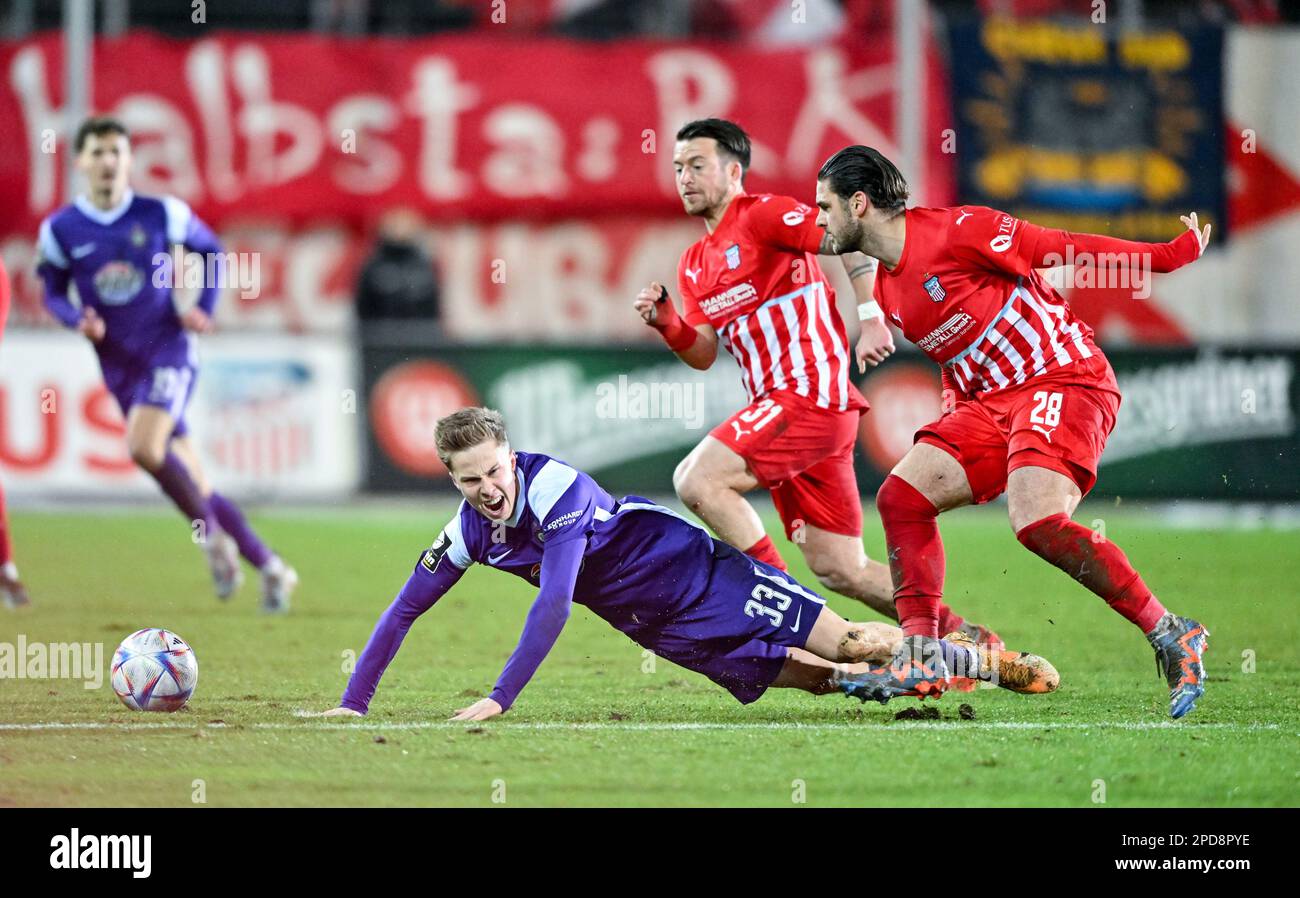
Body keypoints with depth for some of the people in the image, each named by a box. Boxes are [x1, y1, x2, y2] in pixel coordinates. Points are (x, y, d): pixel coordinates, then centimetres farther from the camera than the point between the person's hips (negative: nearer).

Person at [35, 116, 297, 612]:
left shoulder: (162, 214, -3)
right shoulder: (59, 230, 0)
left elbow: (211, 250, 11)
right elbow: (53, 293, 9)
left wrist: (203, 309, -3)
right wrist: (79, 320, -12)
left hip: (169, 351, -3)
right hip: (121, 367, 3)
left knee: (144, 446, -28)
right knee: (197, 488, 2)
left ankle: (211, 534, -7)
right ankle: (270, 568, 14)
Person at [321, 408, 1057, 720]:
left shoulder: (554, 486, -28)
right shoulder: (470, 533, -7)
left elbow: (554, 603, -34)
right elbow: (404, 611, 2)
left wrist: (501, 698, -35)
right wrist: (354, 703, -6)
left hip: (693, 569, -6)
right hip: (662, 629, 6)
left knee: (843, 644, -6)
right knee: (815, 679, 2)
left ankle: (990, 661, 8)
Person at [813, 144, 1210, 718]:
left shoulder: (953, 232, -14)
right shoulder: (886, 291, 13)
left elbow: (1061, 249, -9)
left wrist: (1167, 255, -3)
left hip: (1063, 380, -9)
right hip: (989, 400, 9)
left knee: (1037, 523, -27)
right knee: (901, 496, -4)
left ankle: (1171, 636, -17)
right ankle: (921, 654, -3)